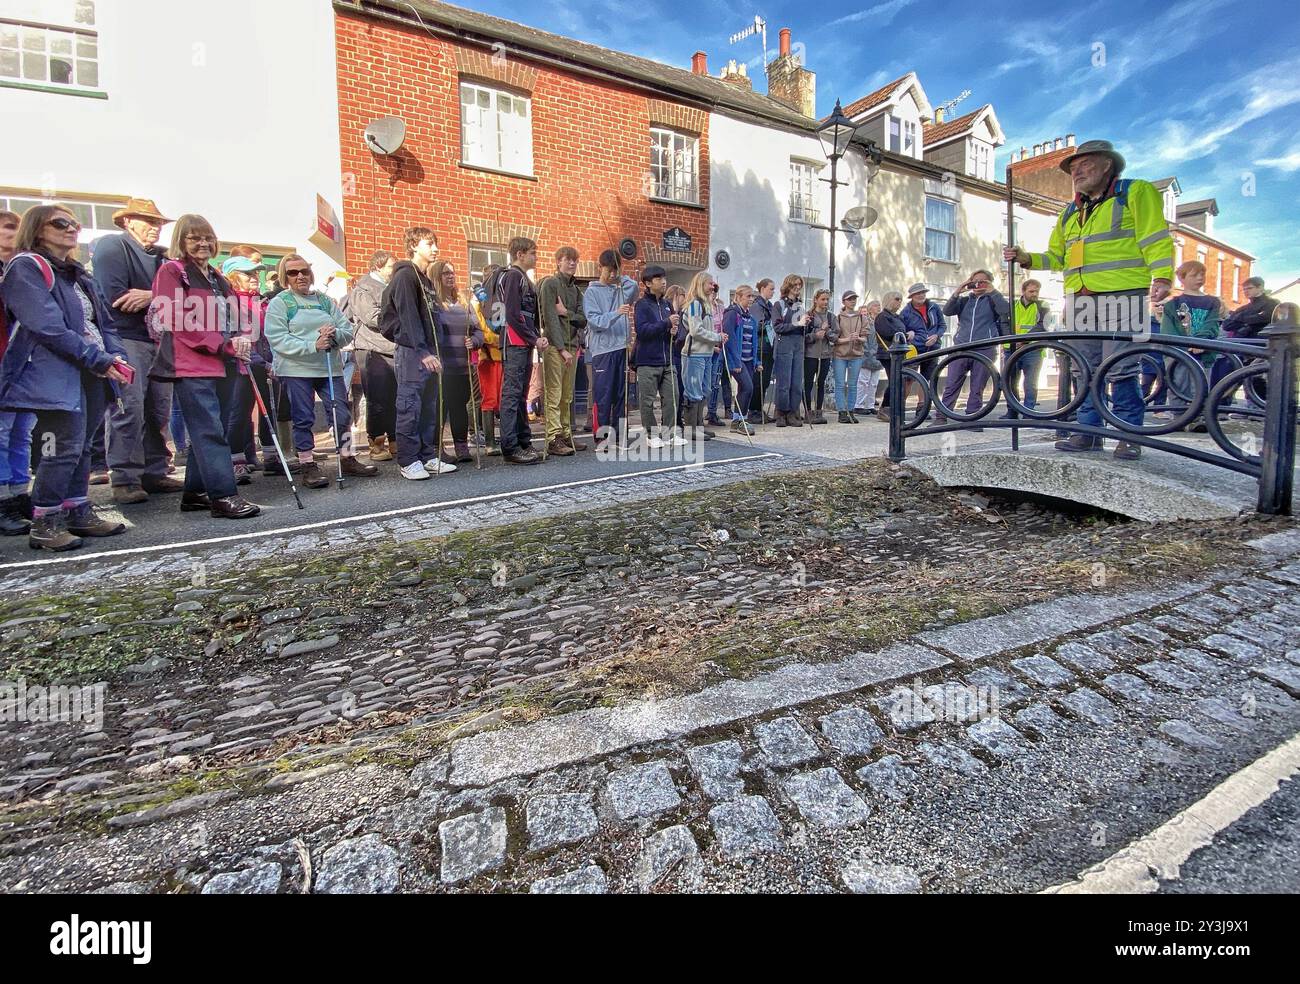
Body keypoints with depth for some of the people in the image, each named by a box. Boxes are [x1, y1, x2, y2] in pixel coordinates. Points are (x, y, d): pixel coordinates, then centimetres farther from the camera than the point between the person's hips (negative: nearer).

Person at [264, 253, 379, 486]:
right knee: (303, 419, 1)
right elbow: (277, 340, -11)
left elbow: (347, 331, 8)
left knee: (341, 415, 3)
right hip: (295, 370, -3)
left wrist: (335, 334, -15)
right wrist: (313, 346, -21)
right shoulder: (279, 303, 1)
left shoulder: (325, 301, 13)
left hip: (330, 368, 4)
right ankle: (308, 467, 9)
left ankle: (347, 459, 17)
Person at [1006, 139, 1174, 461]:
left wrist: (1162, 277, -16)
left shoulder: (1136, 192, 6)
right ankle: (1089, 431, 13)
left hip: (1121, 297, -6)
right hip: (1079, 301, 6)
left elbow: (1156, 238, -3)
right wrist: (1026, 258, 8)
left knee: (1122, 370, -8)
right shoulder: (1070, 213, 25)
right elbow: (1056, 257, 25)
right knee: (1084, 370, 6)